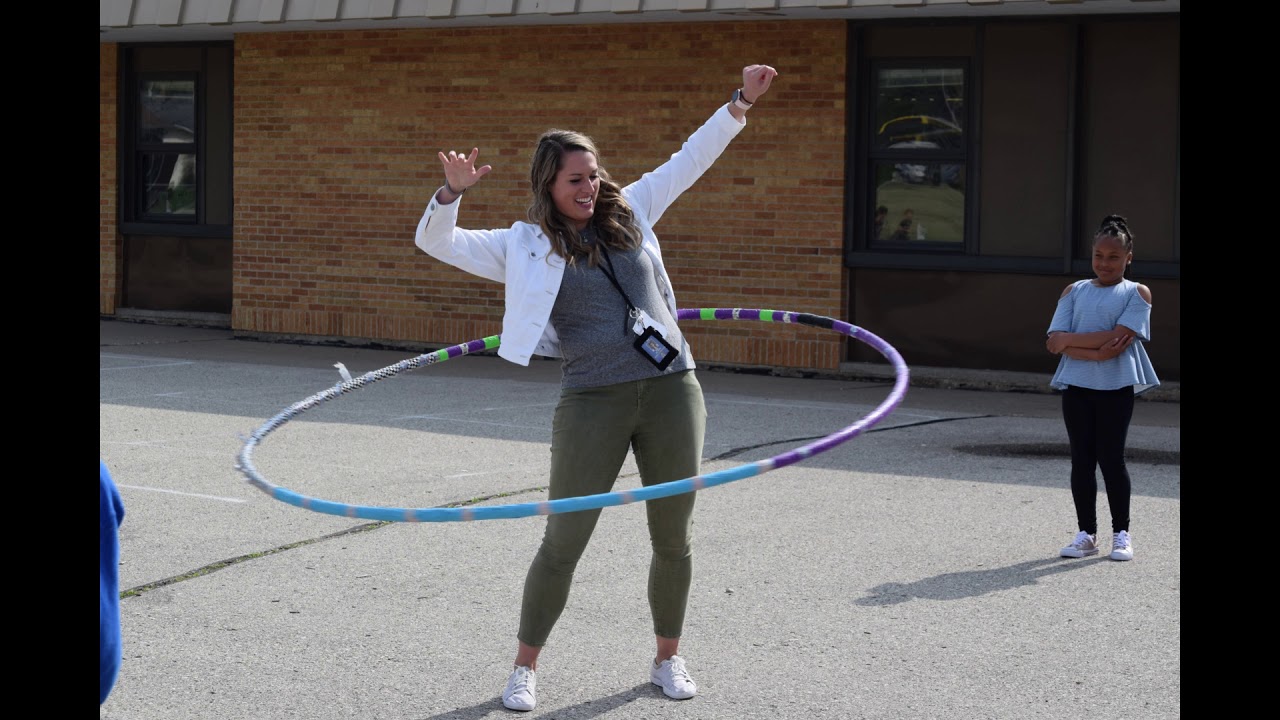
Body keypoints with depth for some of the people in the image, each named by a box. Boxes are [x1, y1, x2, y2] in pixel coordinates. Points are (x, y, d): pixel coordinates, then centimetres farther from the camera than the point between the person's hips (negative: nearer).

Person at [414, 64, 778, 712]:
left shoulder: (627, 212, 12)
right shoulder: (524, 246, 4)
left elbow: (688, 161, 17)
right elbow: (436, 242, 0)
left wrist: (739, 103, 13)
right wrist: (452, 191, -18)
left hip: (672, 391, 3)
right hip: (593, 403, -3)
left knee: (673, 538, 8)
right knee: (563, 542, -1)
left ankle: (668, 658, 26)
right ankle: (525, 668, 14)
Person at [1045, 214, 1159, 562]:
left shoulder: (1137, 293, 2)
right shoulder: (1075, 291, 10)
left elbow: (1120, 337, -13)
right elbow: (1054, 342, 0)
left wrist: (1070, 340, -9)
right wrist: (1093, 352, -16)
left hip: (1116, 387, -3)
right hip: (1076, 385, 3)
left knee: (1110, 458, -1)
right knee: (1081, 459, 4)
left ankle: (1121, 533, 11)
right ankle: (1086, 534, 13)